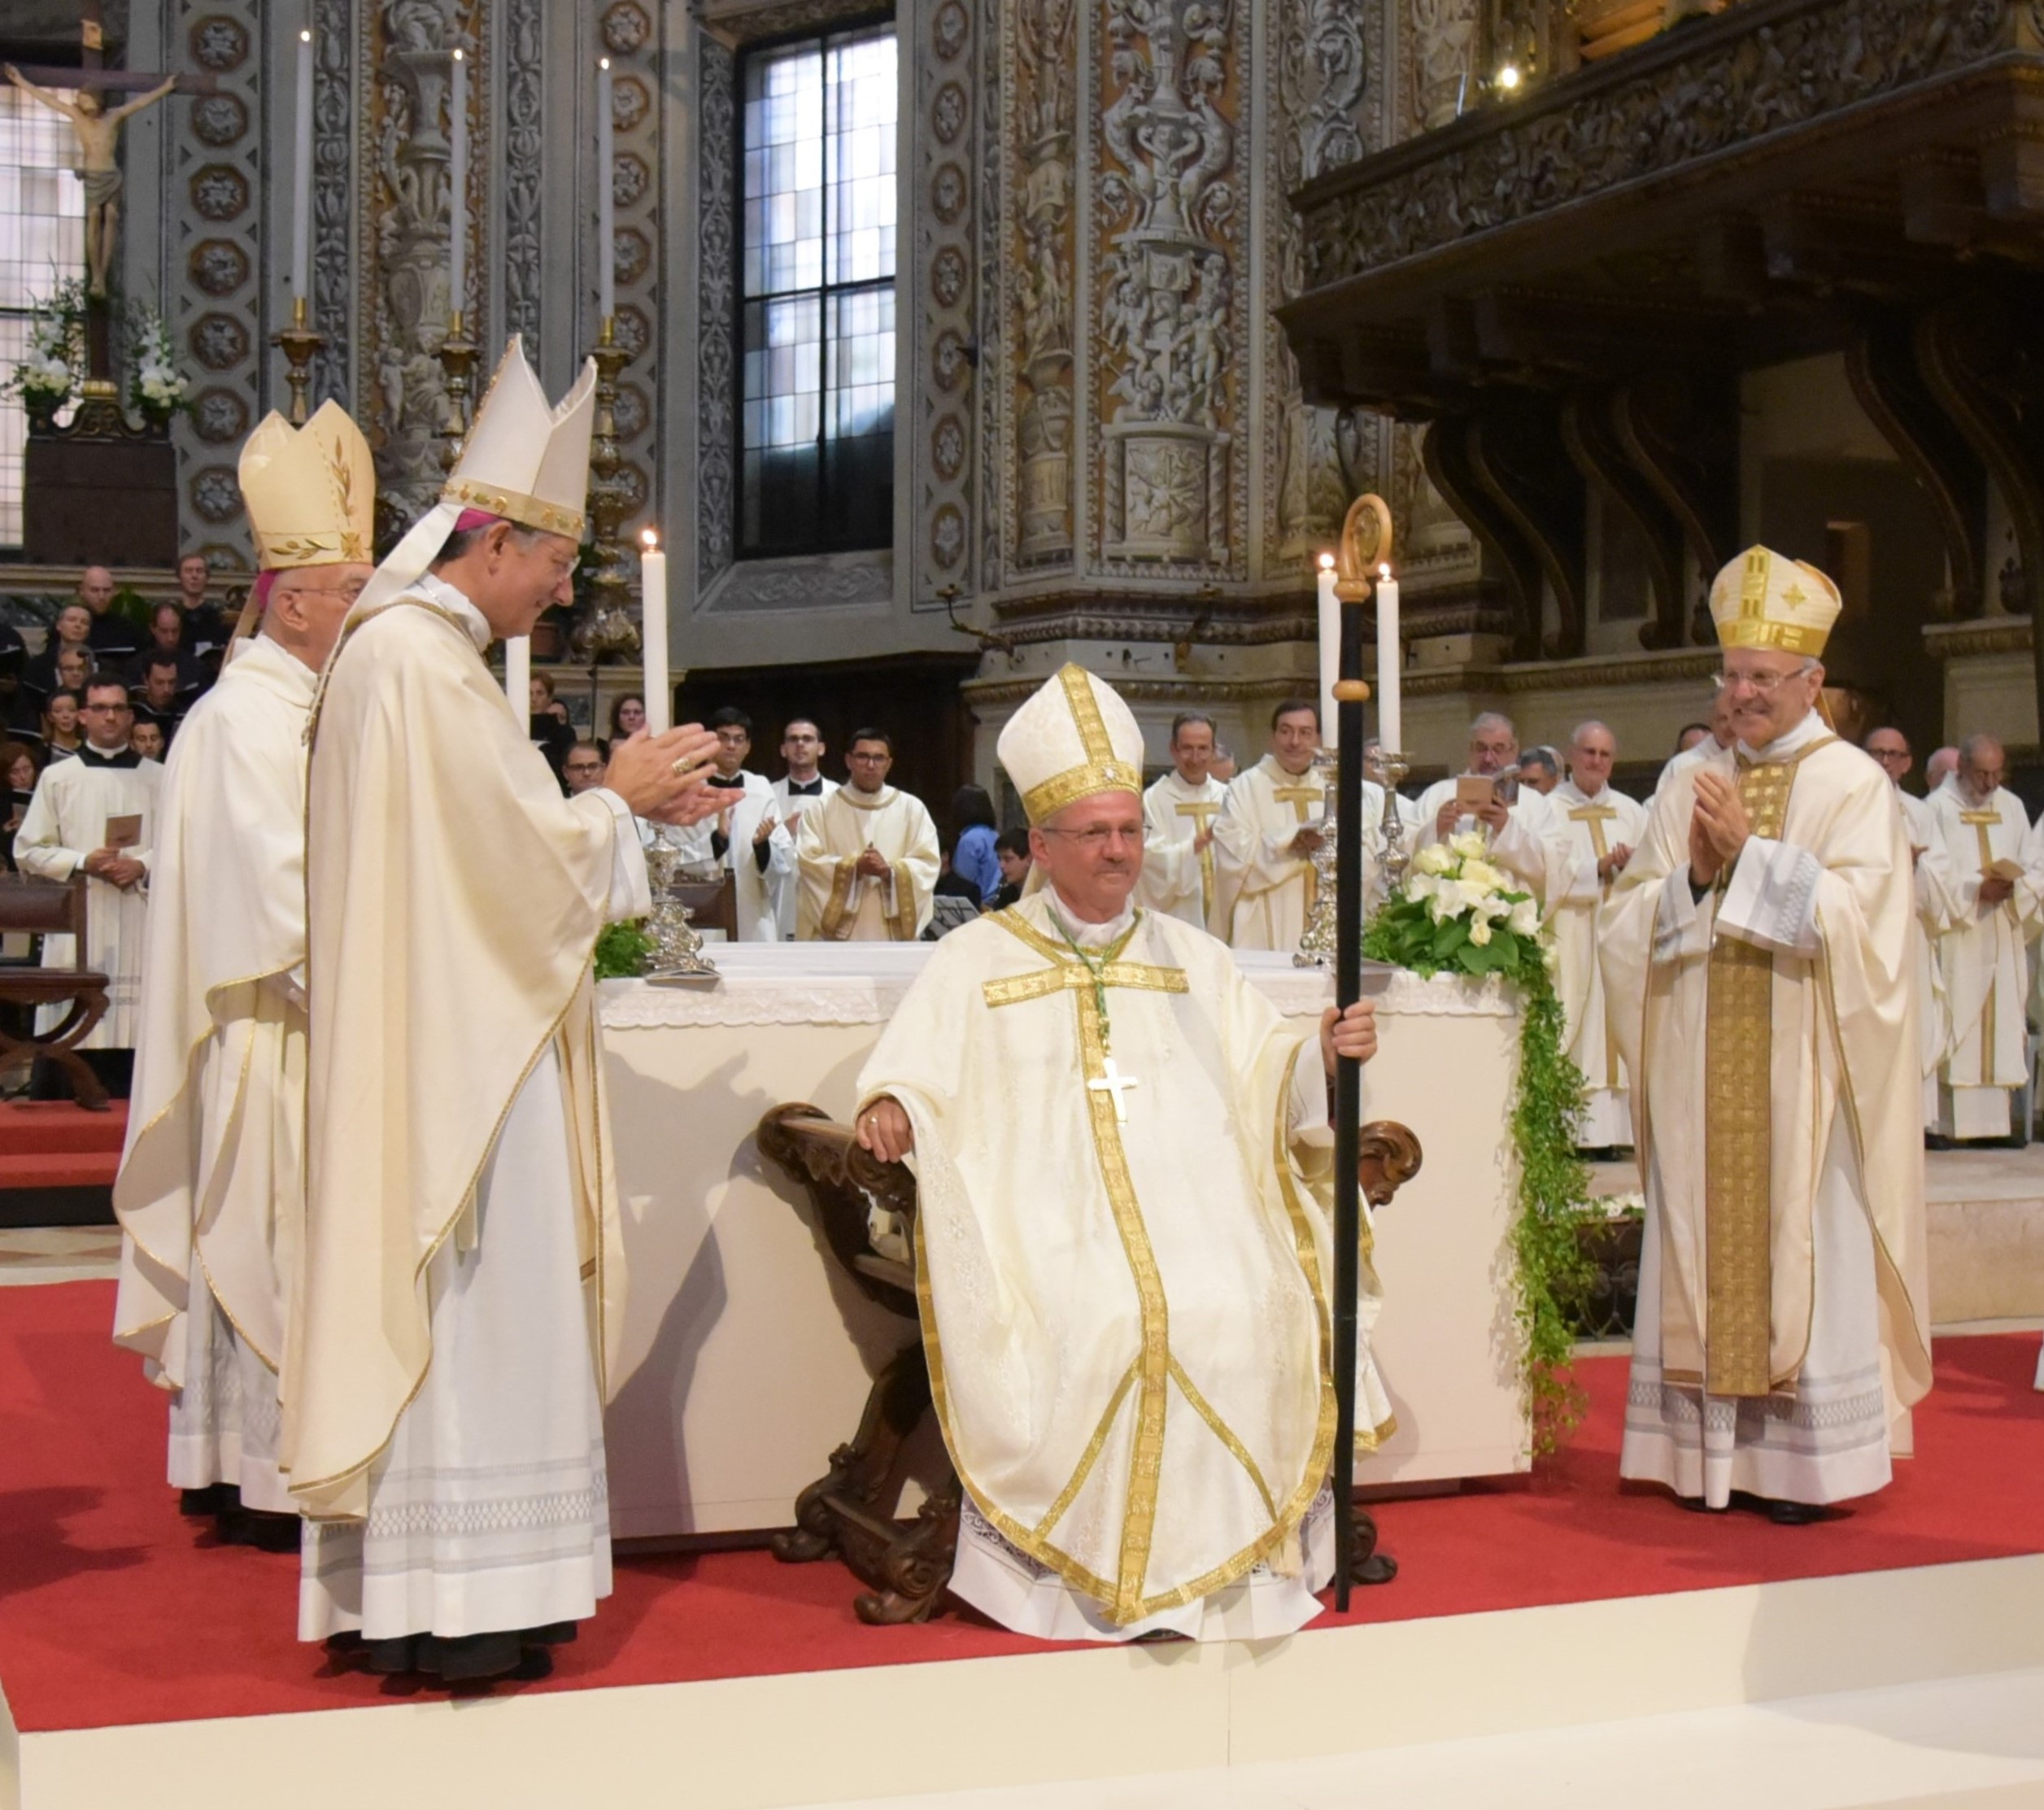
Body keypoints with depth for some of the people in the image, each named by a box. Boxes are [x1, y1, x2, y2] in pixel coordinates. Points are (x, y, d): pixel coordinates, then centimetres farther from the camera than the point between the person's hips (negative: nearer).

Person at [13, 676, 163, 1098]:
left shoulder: (158, 778, 9)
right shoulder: (57, 777, 8)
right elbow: (28, 850, 5)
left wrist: (142, 866, -10)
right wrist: (83, 863, -9)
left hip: (138, 920, 1)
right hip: (76, 920, 0)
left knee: (132, 1027, -4)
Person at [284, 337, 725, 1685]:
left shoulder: (409, 648, 15)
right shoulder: (421, 662, -17)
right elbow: (527, 855, -18)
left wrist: (630, 809, 13)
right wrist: (623, 797, -1)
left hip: (446, 1043, 10)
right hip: (451, 1053, -10)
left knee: (437, 1305, 13)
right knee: (460, 1308, -4)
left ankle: (406, 1591, 20)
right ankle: (447, 1605, 3)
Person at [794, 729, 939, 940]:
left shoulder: (912, 808, 11)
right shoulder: (820, 809, 7)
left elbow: (927, 864, 3)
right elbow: (808, 860, -3)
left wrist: (890, 871, -16)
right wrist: (853, 867, -18)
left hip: (892, 934, 1)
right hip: (837, 933, -1)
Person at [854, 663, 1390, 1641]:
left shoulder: (1190, 955, 22)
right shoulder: (977, 958, 14)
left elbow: (1260, 1070, 16)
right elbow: (914, 1072, 6)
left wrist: (1322, 1052, -4)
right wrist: (892, 1107, -16)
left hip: (1194, 1201, 2)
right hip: (1047, 1211, -2)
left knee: (1246, 1317, -25)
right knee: (1098, 1324, -30)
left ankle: (1231, 1550, -10)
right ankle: (1060, 1555, -15)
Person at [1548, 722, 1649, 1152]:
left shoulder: (1631, 812, 15)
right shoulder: (1549, 810, 3)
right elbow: (1548, 874, -8)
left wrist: (1631, 865, -14)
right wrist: (1600, 867, -13)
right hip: (1570, 942, -4)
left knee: (1618, 1022, -2)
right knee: (1575, 1028, -8)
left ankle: (1611, 1130, -1)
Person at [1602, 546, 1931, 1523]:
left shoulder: (1853, 784, -1)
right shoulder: (1690, 785, 12)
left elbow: (1852, 912, -13)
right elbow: (1628, 918, 8)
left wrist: (1749, 850, -16)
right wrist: (1693, 876, -9)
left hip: (1801, 1071, -4)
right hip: (1701, 1071, 4)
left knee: (1801, 1248, -2)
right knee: (1706, 1245, 5)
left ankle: (1803, 1459, 5)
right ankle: (1716, 1450, 12)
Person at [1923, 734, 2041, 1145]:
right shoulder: (1938, 808, -2)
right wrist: (1977, 890, -19)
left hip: (2004, 940, 5)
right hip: (1956, 941, -5)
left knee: (2002, 1027, 3)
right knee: (1956, 1030, -7)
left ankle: (1994, 1120, 6)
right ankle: (1952, 1124, -7)